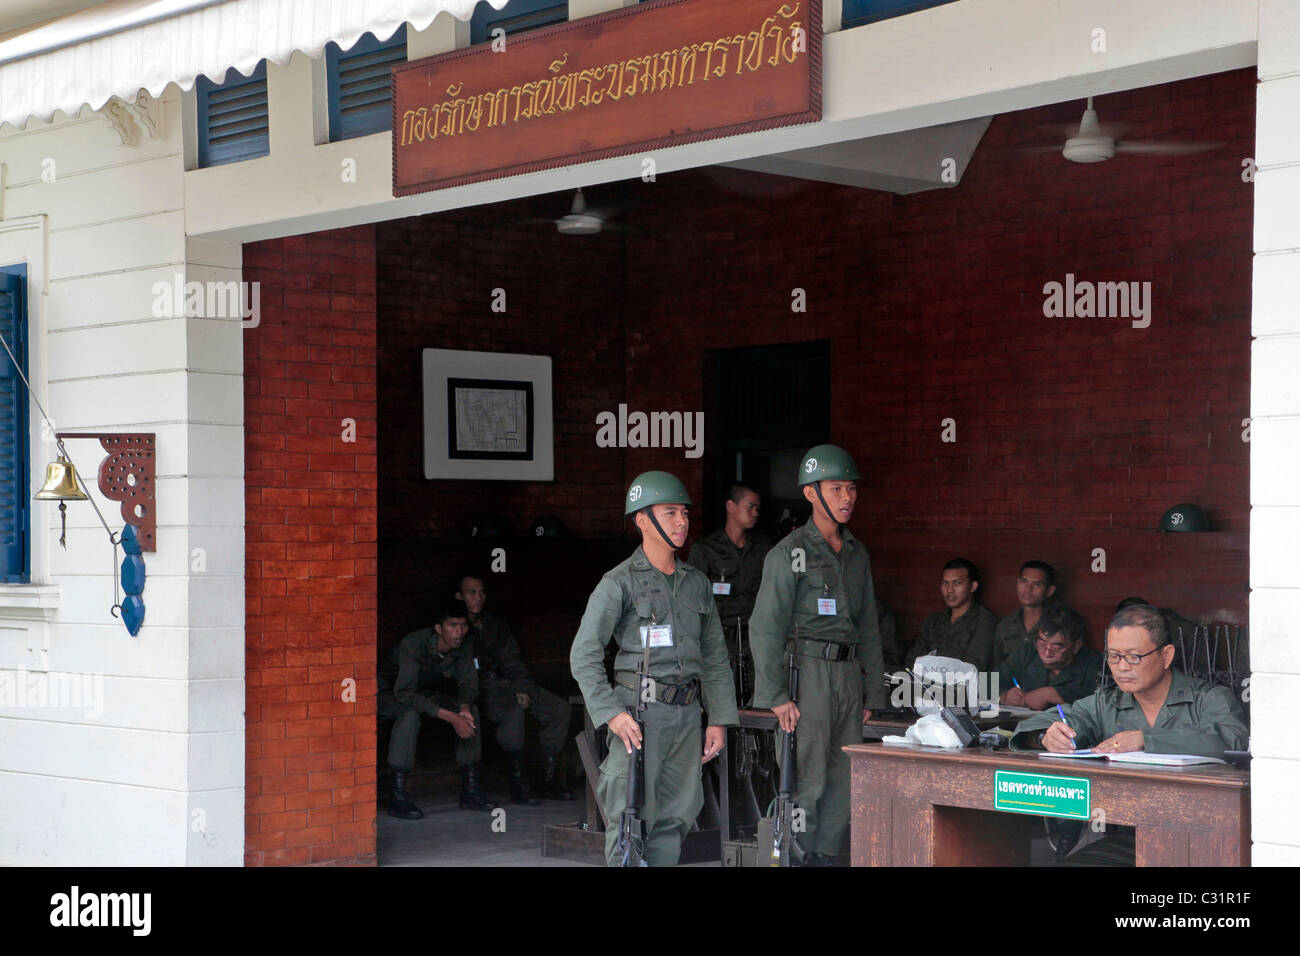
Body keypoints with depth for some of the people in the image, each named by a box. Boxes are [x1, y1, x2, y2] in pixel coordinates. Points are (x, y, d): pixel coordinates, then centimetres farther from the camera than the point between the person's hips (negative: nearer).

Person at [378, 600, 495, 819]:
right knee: (411, 713, -38)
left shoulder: (461, 649, -13)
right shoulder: (413, 644, -34)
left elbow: (468, 684, -6)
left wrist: (464, 707, -31)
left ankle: (470, 790, -4)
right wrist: (451, 717, -46)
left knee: (470, 711, -12)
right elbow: (405, 693, -42)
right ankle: (398, 797, -36)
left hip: (424, 694, 7)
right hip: (388, 695, -7)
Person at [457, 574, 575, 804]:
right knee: (514, 711, -37)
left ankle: (549, 781, -9)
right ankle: (518, 786, -32)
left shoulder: (494, 625, 16)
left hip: (504, 683, 7)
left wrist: (522, 688, -5)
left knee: (560, 708, -10)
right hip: (477, 689, -7)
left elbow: (511, 662, 12)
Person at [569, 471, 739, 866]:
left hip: (687, 714, 6)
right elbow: (584, 656, -8)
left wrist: (719, 719, 11)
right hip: (639, 714, -6)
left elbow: (715, 656, 17)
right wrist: (611, 713, -18)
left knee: (674, 818, 7)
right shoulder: (619, 583, -5)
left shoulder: (696, 582, 13)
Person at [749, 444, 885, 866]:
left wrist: (872, 692, 15)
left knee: (844, 783, 6)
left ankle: (823, 858, 13)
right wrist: (776, 696, -13)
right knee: (807, 781, -8)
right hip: (807, 671, -6)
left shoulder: (857, 554, 16)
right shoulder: (791, 553, -4)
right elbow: (765, 627, -8)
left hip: (848, 673, 7)